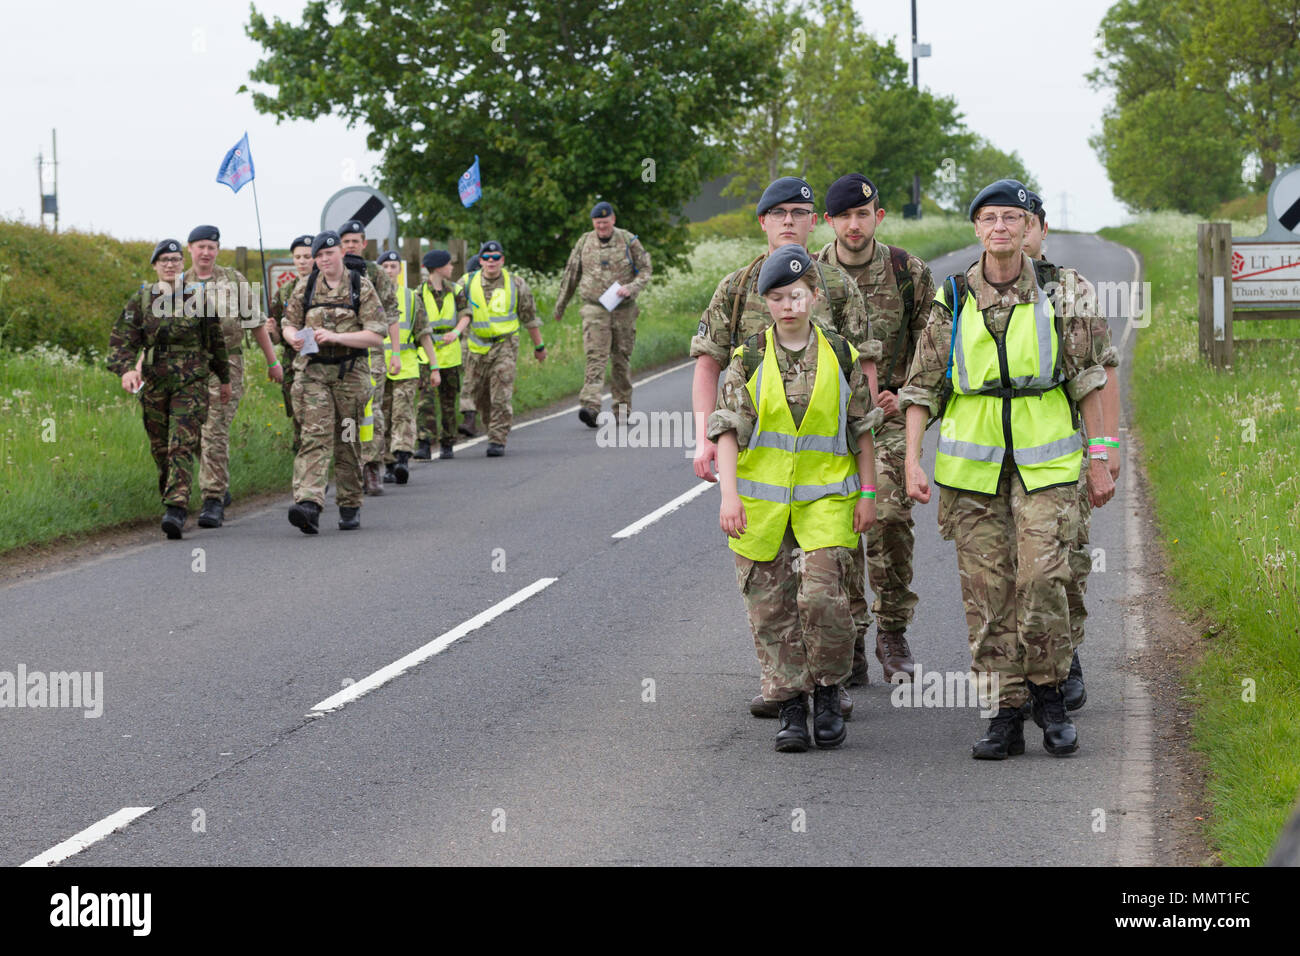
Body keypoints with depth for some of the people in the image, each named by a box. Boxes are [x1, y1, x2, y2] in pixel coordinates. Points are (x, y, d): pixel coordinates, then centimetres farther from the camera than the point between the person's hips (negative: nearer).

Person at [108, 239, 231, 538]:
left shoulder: (199, 297, 4)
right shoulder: (141, 300, 5)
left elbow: (216, 340, 14)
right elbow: (121, 339, -1)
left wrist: (224, 378, 20)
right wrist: (125, 369, -20)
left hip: (191, 382, -2)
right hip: (154, 384, 2)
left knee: (182, 446, -16)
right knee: (160, 449, 10)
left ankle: (176, 510, -26)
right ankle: (169, 497, 31)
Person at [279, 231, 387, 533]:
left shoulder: (362, 288, 0)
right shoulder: (306, 288, 9)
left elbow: (376, 336, -6)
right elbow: (288, 323, 17)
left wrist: (335, 337, -18)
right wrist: (293, 338, -8)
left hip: (350, 372, -1)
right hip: (312, 370, 1)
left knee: (348, 441, 8)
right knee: (315, 436, -14)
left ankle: (350, 507, 21)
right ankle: (308, 504, -28)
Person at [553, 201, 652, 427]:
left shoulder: (629, 241, 0)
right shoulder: (585, 242, 4)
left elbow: (645, 271, 2)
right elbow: (571, 275, 13)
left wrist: (631, 288, -17)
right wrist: (560, 306, 19)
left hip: (623, 309, 0)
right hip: (594, 308, 0)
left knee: (621, 359, 8)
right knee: (596, 357, -14)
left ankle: (622, 408, 20)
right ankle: (590, 406, -26)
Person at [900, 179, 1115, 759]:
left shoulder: (1060, 291, 3)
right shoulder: (951, 299, 4)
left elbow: (1087, 377, 6)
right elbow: (922, 385, 6)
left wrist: (1098, 459, 3)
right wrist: (913, 461, -4)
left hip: (1044, 460, -1)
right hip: (971, 464, 1)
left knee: (1042, 579, -14)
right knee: (986, 591, 0)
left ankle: (1049, 696, 5)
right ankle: (1005, 714, 6)